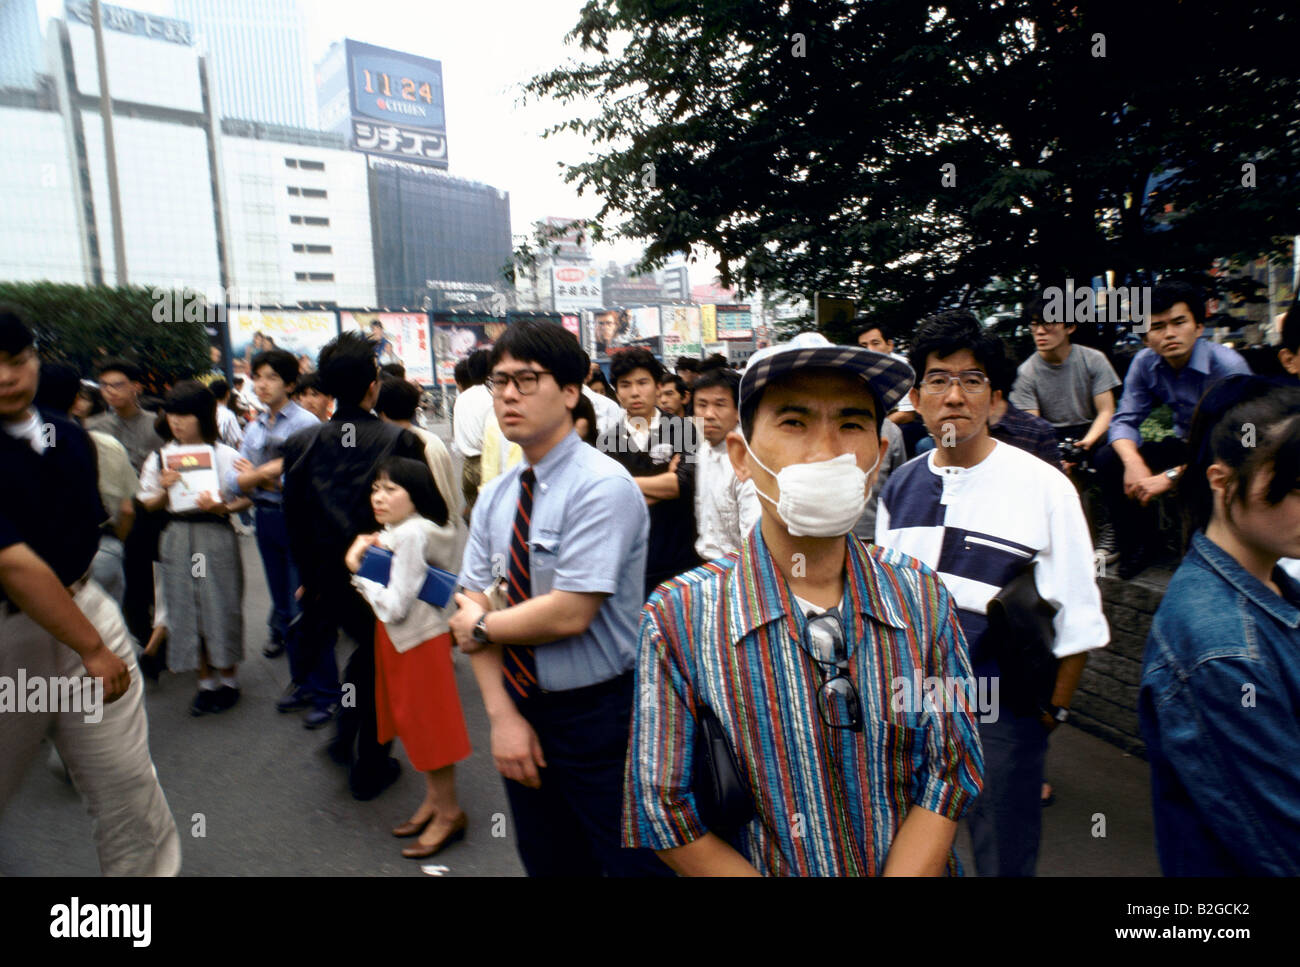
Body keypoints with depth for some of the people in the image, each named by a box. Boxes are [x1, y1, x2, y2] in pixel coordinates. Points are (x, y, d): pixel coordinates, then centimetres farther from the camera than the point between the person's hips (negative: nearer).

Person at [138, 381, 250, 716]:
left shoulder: (225, 455, -5)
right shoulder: (160, 457, 4)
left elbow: (247, 497, 0)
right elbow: (148, 505, 9)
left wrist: (223, 507, -18)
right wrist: (164, 489, -11)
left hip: (216, 536, -3)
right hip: (176, 537, 3)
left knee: (221, 605, 4)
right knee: (187, 607, 9)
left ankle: (228, 678, 23)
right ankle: (206, 680, 25)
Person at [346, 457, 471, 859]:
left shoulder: (412, 534, -23)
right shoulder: (395, 531, 7)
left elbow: (393, 607, -25)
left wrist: (360, 570, -14)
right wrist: (365, 549, -7)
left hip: (419, 640, -10)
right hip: (400, 640, 10)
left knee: (429, 723, 3)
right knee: (413, 722, 19)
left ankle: (449, 812, 20)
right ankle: (434, 799, 34)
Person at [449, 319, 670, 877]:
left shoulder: (603, 486, -19)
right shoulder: (496, 495, 3)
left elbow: (570, 613, -26)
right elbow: (474, 604, 0)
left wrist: (482, 626, -10)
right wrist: (502, 715, -9)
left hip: (598, 714, -7)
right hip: (521, 705, 7)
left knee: (630, 863, 9)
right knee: (547, 862, 23)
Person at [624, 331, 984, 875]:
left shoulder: (922, 597, -14)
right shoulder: (677, 620, -23)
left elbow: (952, 770, -9)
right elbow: (663, 811, -17)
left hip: (913, 869, 3)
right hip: (765, 867, -2)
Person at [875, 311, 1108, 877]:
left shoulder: (1043, 487, -8)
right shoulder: (899, 486, 3)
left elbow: (1076, 615, -5)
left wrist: (1053, 709, -5)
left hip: (1002, 709, -3)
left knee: (1003, 859, 13)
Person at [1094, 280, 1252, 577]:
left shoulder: (1228, 366, -25)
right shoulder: (1145, 363, -8)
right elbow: (1125, 420, -4)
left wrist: (1171, 476, -37)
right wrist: (1134, 463, -25)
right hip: (1185, 444, 5)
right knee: (1106, 459, -14)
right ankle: (1138, 541, 5)